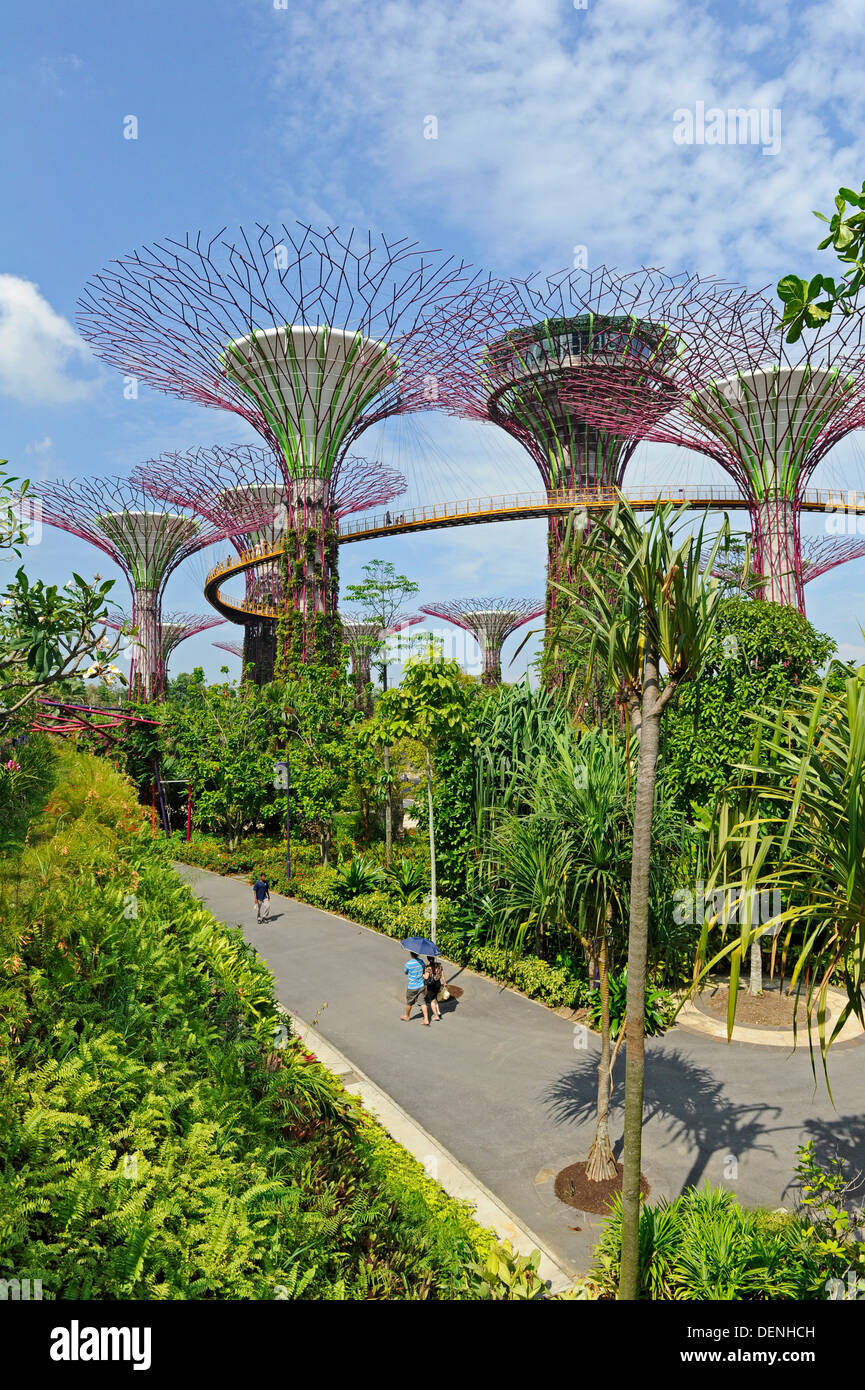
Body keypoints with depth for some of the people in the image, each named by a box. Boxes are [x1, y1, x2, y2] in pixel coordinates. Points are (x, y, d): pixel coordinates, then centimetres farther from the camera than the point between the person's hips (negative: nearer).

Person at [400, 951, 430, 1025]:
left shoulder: (408, 964, -22)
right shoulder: (421, 962, -6)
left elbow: (405, 972, -3)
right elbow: (423, 973, 6)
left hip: (412, 988, -4)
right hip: (421, 986, 4)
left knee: (409, 1003, 18)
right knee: (423, 1003, 8)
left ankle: (407, 1016, 39)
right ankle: (426, 1020, 3)